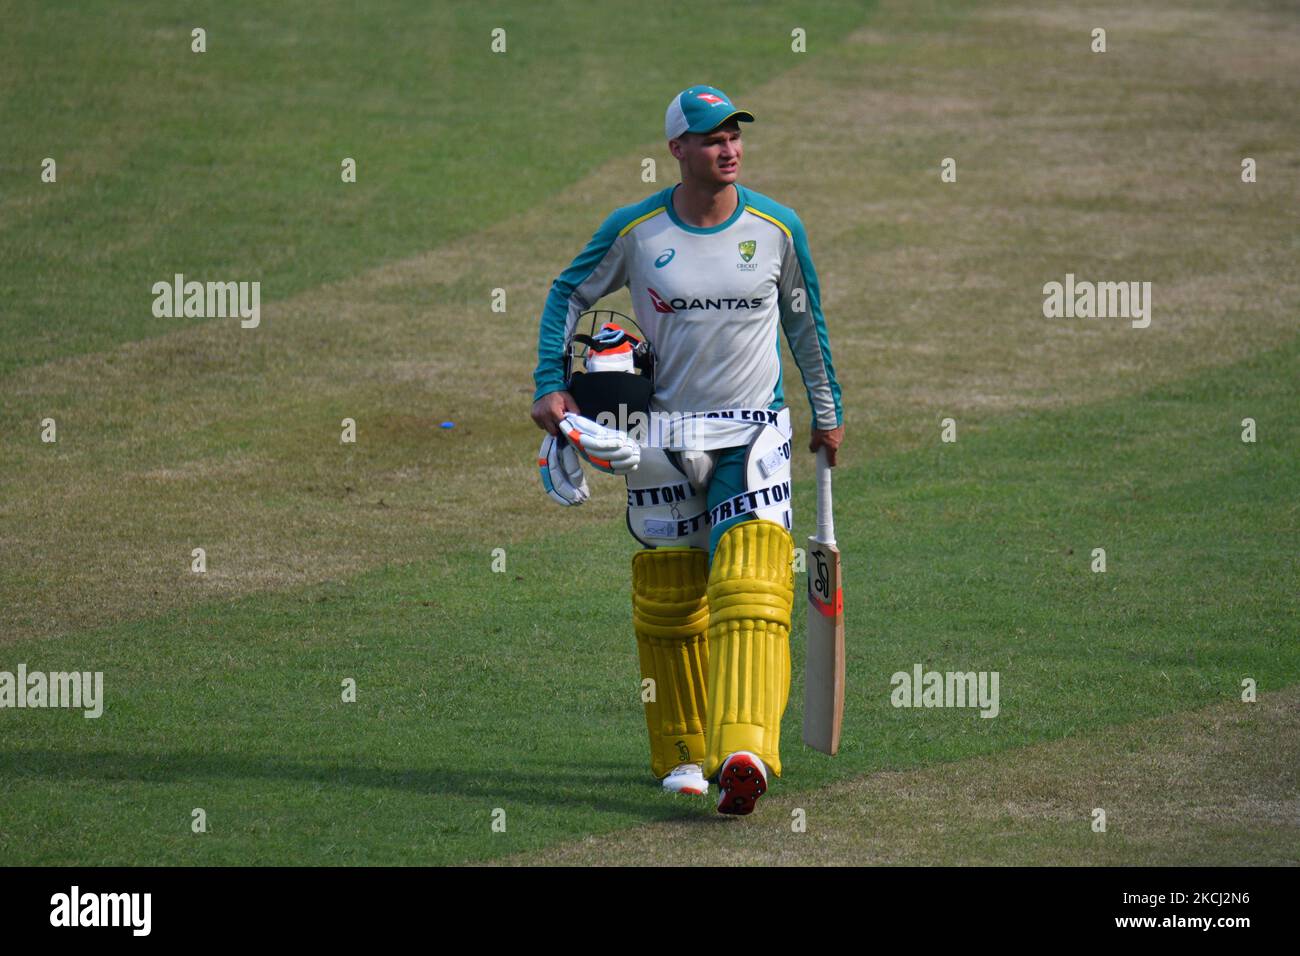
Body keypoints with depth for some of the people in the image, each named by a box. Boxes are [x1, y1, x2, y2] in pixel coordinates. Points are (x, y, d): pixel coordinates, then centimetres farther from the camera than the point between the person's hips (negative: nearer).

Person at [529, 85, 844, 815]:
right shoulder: (635, 231, -5)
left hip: (756, 430, -1)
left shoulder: (777, 228, -2)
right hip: (663, 432, 1)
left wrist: (828, 414, 18)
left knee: (750, 582, -18)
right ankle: (683, 754, 23)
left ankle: (745, 753, -30)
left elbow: (806, 321, 12)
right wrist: (552, 387, -2)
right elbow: (569, 295, 9)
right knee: (668, 598, 6)